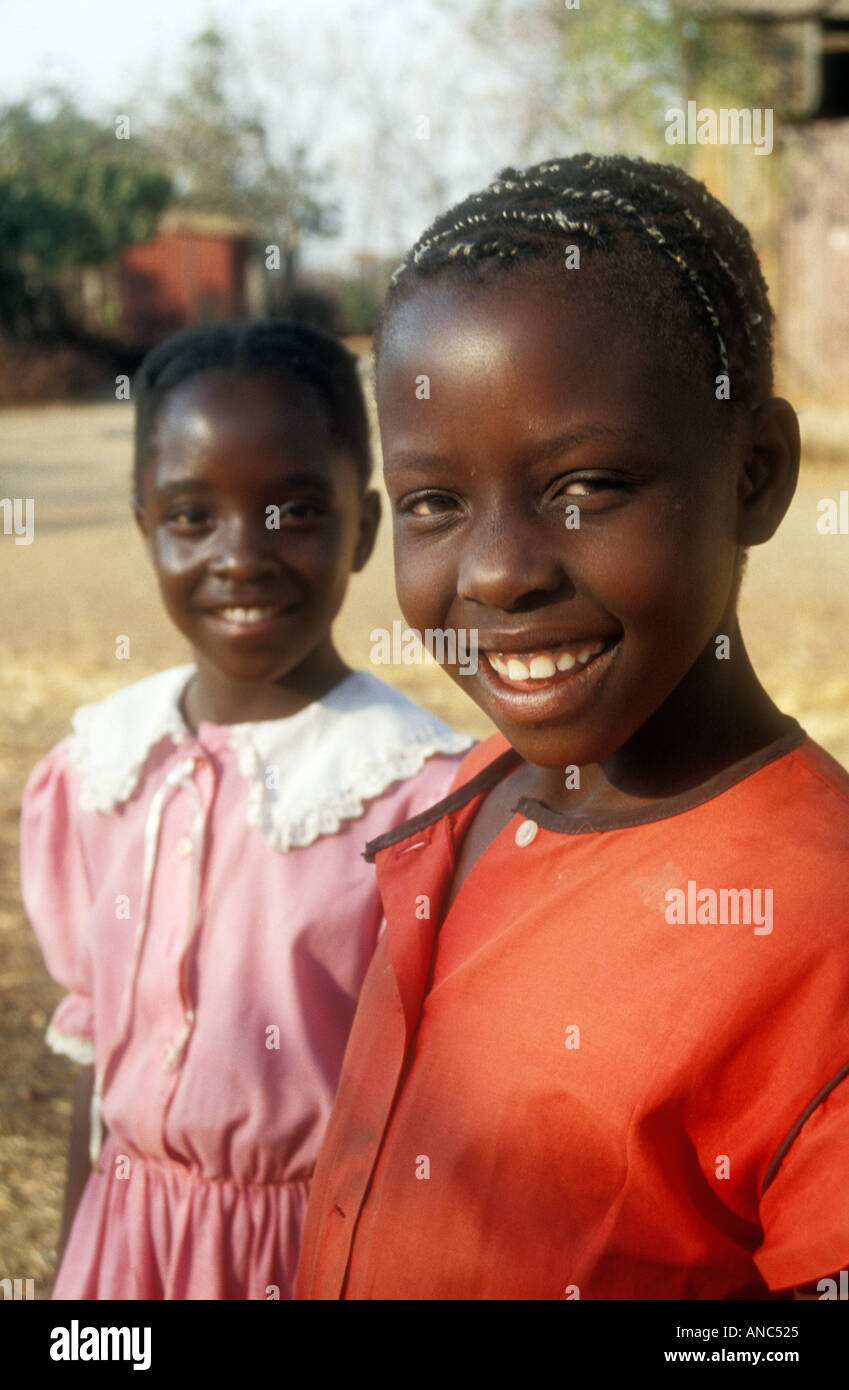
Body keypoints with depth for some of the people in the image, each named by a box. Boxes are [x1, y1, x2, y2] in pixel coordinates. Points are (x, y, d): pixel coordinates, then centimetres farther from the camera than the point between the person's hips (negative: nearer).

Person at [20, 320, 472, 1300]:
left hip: (338, 1247, -4)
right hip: (126, 1241, 4)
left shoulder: (423, 794, -18)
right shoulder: (100, 769, -1)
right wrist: (73, 1272, 11)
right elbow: (99, 1068, 7)